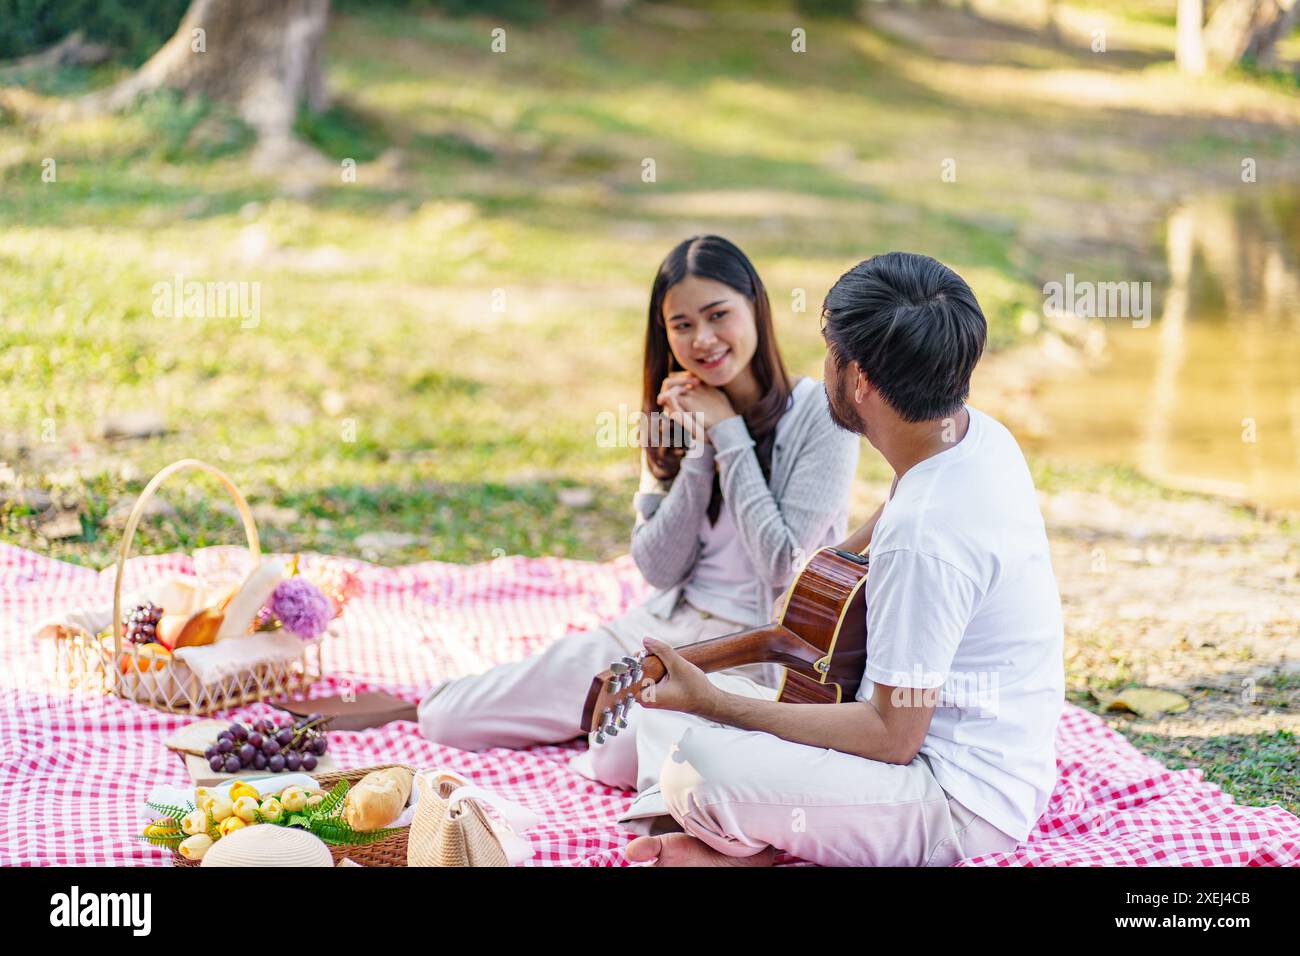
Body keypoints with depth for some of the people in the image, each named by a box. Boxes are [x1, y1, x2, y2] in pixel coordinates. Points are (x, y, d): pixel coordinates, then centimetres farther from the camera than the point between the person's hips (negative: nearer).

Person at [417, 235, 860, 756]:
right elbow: (660, 569, -2)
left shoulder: (820, 415, -11)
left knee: (623, 757, -33)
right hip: (665, 627, 5)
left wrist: (728, 434, -14)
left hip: (754, 651, -5)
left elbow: (782, 564, -18)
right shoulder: (678, 414, 6)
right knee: (448, 718, -4)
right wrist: (698, 449, -13)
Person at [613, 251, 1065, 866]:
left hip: (968, 804, -10)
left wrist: (714, 702, -20)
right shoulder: (980, 434, -1)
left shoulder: (923, 534, -30)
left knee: (700, 766, -29)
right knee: (669, 705, 9)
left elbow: (891, 735, -24)